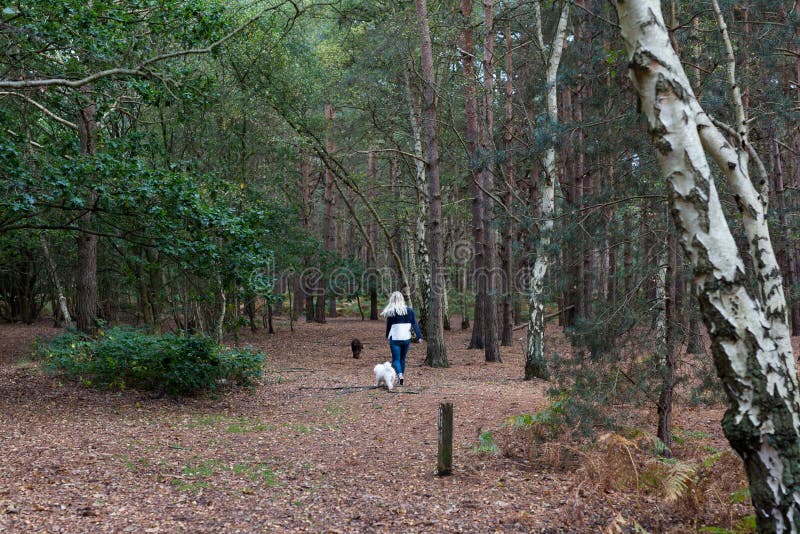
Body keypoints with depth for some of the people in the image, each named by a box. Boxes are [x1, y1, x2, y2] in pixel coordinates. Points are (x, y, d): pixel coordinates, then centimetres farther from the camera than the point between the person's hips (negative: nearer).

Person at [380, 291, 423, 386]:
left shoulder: (391, 312, -8)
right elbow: (415, 324, 0)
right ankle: (400, 378, 22)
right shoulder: (409, 310, 2)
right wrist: (419, 336, -1)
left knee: (396, 359, 1)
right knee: (402, 358, 17)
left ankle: (400, 375, -22)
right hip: (406, 338, 4)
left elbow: (388, 326, 2)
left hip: (395, 339, -4)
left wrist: (387, 336, 18)